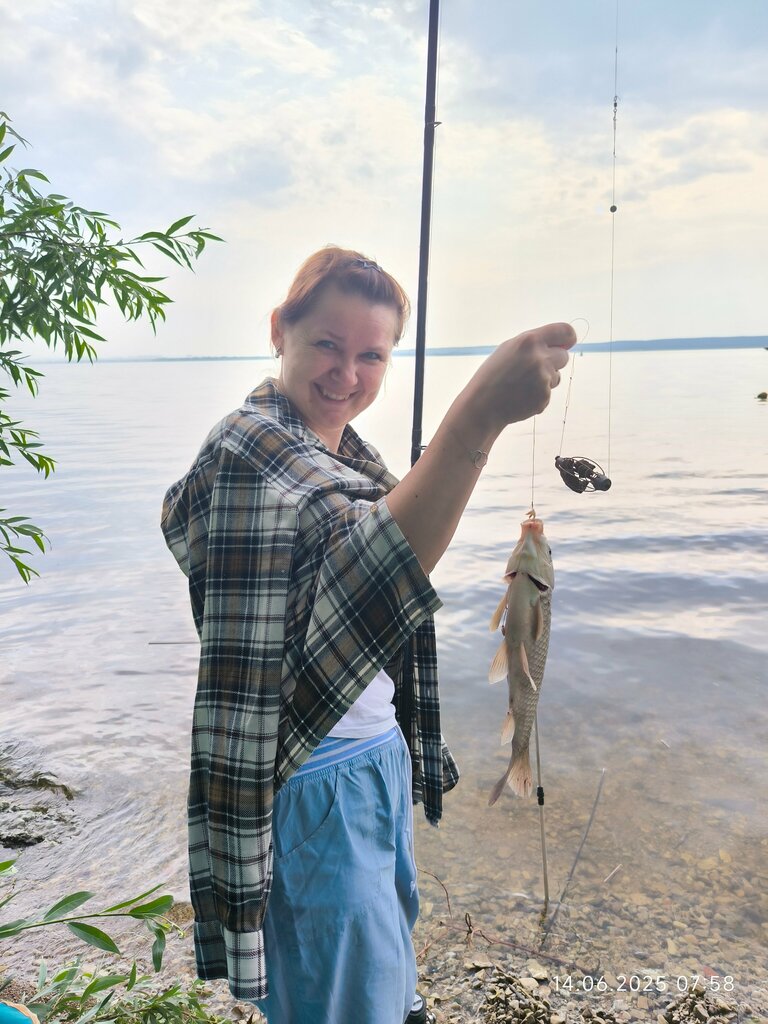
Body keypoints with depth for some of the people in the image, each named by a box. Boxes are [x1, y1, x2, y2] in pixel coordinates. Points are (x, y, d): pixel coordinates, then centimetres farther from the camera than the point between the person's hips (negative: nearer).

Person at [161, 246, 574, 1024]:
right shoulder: (252, 450, -22)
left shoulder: (348, 450, 7)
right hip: (313, 783, -9)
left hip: (378, 757, 9)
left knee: (386, 952, 28)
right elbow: (364, 570, -40)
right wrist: (478, 415, -53)